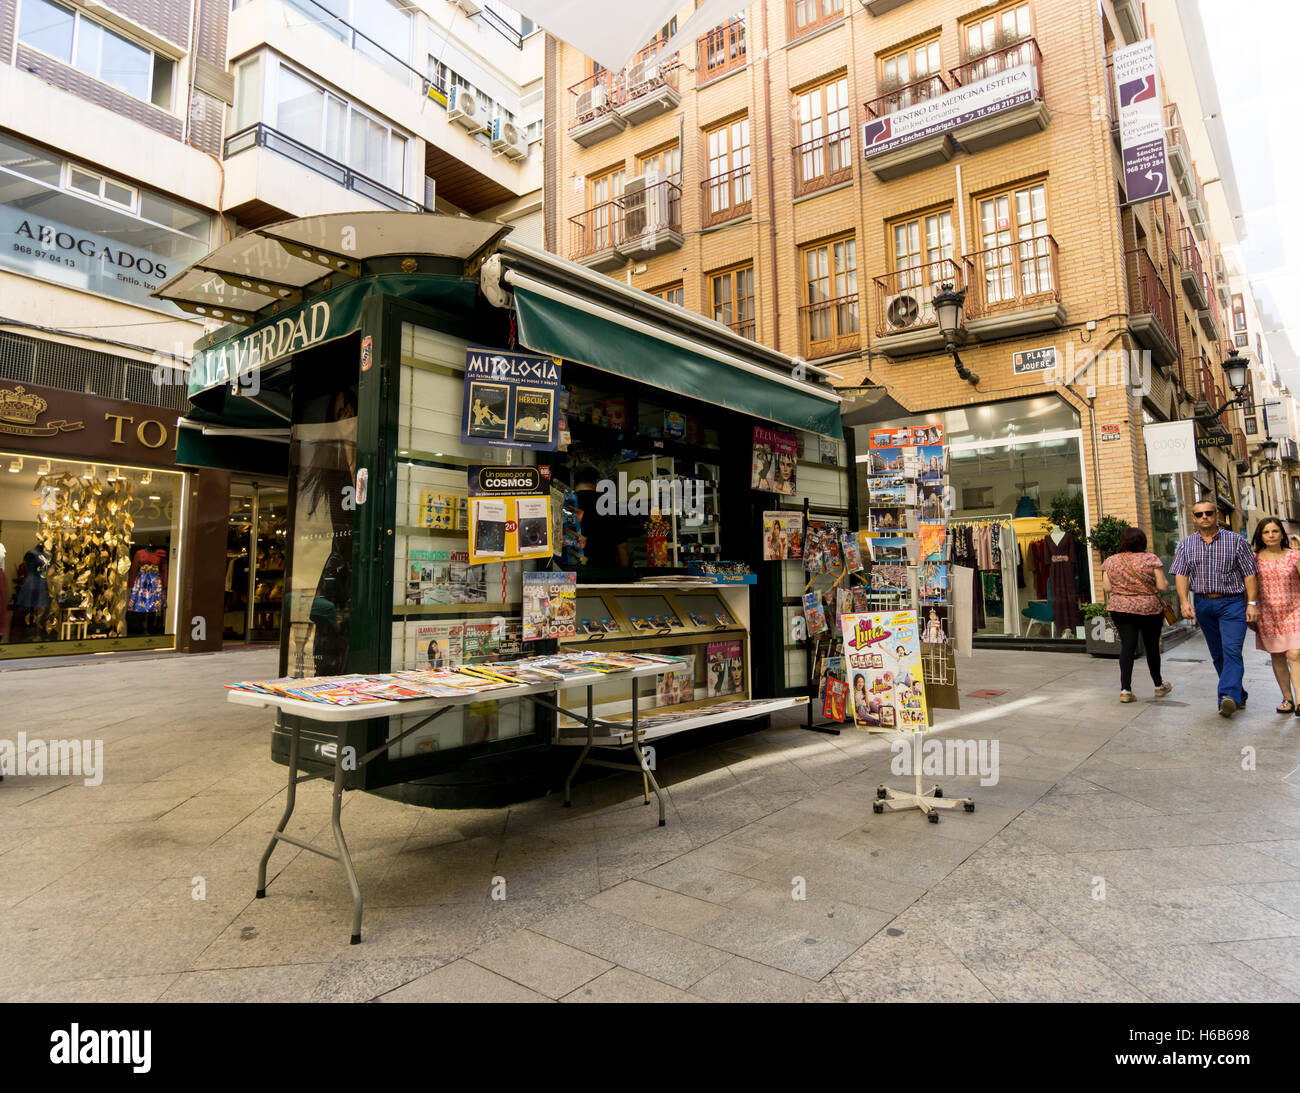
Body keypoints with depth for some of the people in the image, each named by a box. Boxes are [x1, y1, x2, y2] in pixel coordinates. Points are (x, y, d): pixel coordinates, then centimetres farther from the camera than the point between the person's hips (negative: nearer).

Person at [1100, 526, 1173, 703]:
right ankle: (1159, 685, 31)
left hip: (1120, 609, 1)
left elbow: (1106, 588, -1)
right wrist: (1165, 584, 13)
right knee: (1152, 647, 13)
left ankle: (1125, 689, -7)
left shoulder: (1110, 561, -1)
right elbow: (1162, 586, -8)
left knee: (1127, 646, 1)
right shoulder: (1151, 559, -8)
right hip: (1149, 609, -1)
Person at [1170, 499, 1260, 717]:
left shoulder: (1235, 541, 2)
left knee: (1231, 650, -15)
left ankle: (1229, 697, -23)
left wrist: (1252, 603, -7)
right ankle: (1239, 694, 23)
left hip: (1232, 603, -3)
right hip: (1203, 603, 3)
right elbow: (1181, 575, 1)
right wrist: (1184, 601, -13)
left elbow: (1250, 574, 1)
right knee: (1217, 654, 10)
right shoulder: (1186, 545, 8)